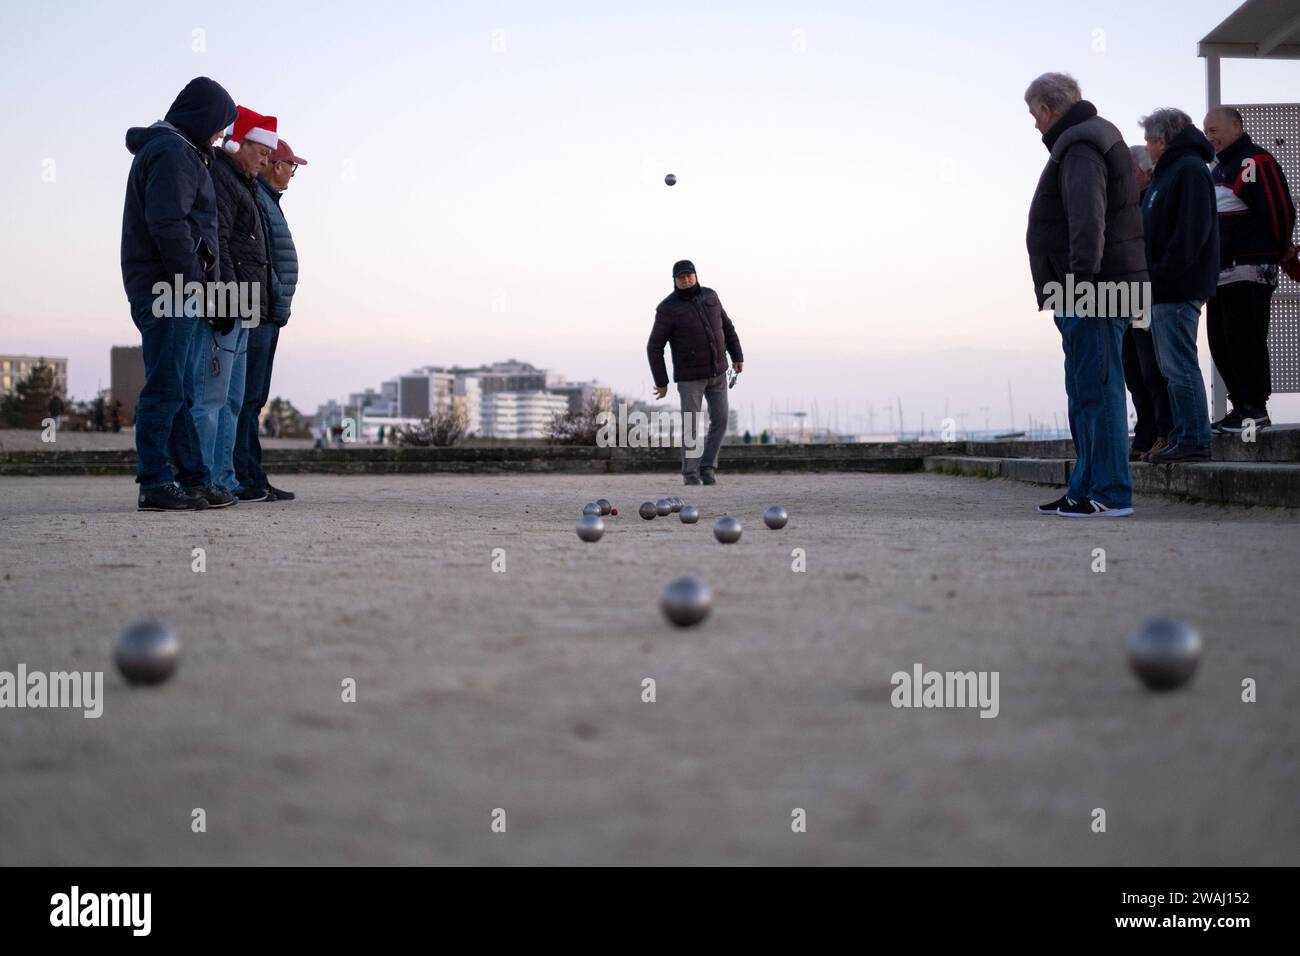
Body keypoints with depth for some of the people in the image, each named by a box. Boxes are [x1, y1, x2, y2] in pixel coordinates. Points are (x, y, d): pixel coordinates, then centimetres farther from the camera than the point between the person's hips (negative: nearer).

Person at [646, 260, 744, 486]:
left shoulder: (709, 297, 2)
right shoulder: (668, 309, -14)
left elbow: (727, 327, 13)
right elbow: (654, 348, -10)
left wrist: (737, 356, 9)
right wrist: (661, 382, -9)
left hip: (716, 371, 5)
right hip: (690, 374, -4)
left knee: (720, 420, 1)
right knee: (691, 425, -2)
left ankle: (707, 468, 15)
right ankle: (691, 473, 14)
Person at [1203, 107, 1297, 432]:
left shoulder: (1256, 161, -9)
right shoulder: (1218, 170, 21)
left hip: (1250, 270, -10)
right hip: (1220, 272, 10)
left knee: (1245, 341, -10)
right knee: (1221, 344, 9)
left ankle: (1255, 409, -6)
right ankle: (1241, 405, 15)